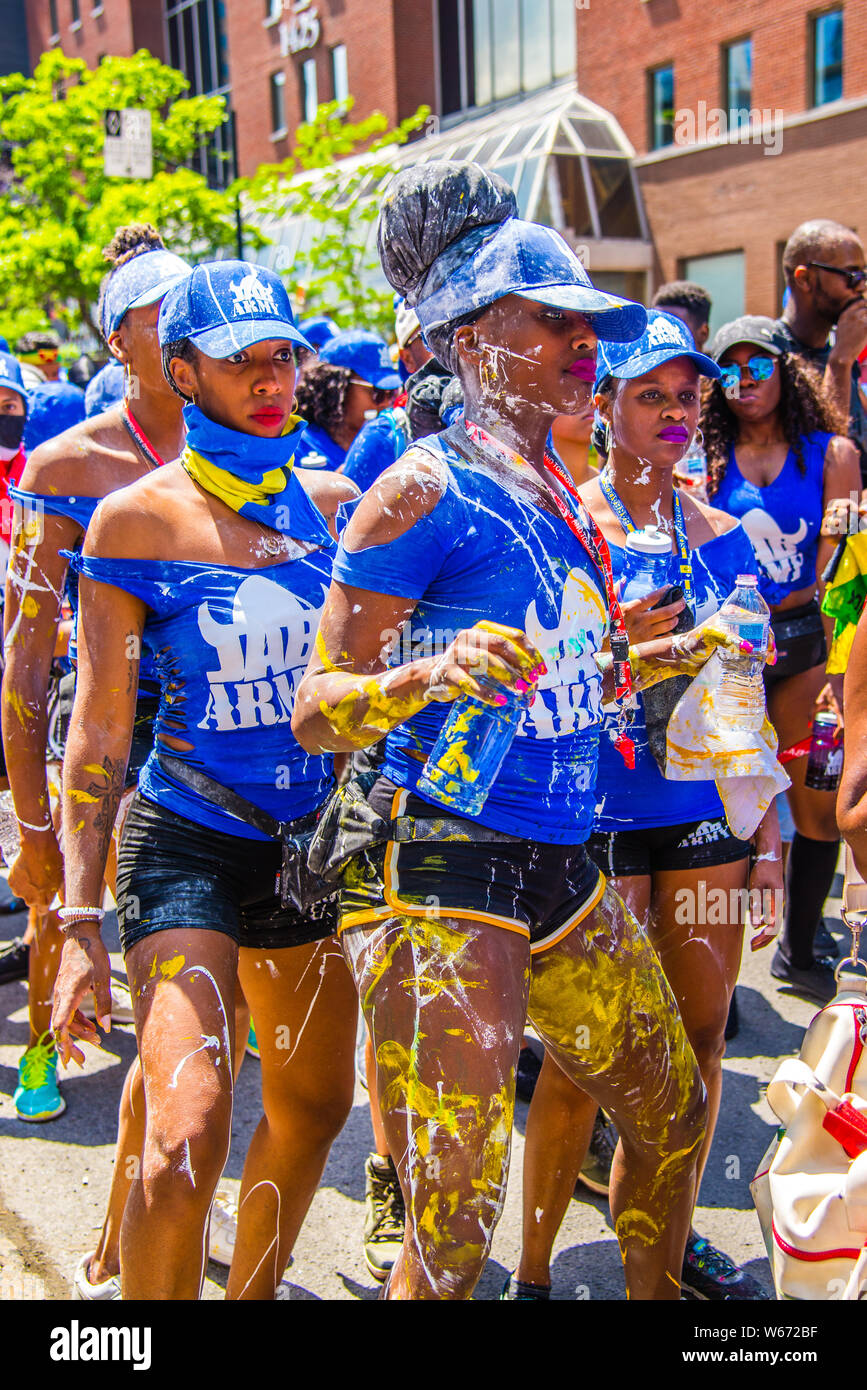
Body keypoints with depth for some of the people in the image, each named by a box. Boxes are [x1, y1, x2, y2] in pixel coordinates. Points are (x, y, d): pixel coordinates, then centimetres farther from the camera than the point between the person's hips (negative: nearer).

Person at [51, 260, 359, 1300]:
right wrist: (81, 917, -11)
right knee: (188, 1136, -18)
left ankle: (253, 1292, 42)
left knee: (314, 1106, 17)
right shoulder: (136, 519, -8)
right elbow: (100, 726, -8)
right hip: (188, 843, -5)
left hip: (313, 838, 5)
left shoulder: (333, 502, 4)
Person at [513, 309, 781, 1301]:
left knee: (701, 1034, 13)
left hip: (707, 813, 5)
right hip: (598, 818, -5)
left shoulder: (720, 536, 9)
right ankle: (533, 1267, 17)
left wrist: (768, 831, 9)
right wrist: (609, 643, -23)